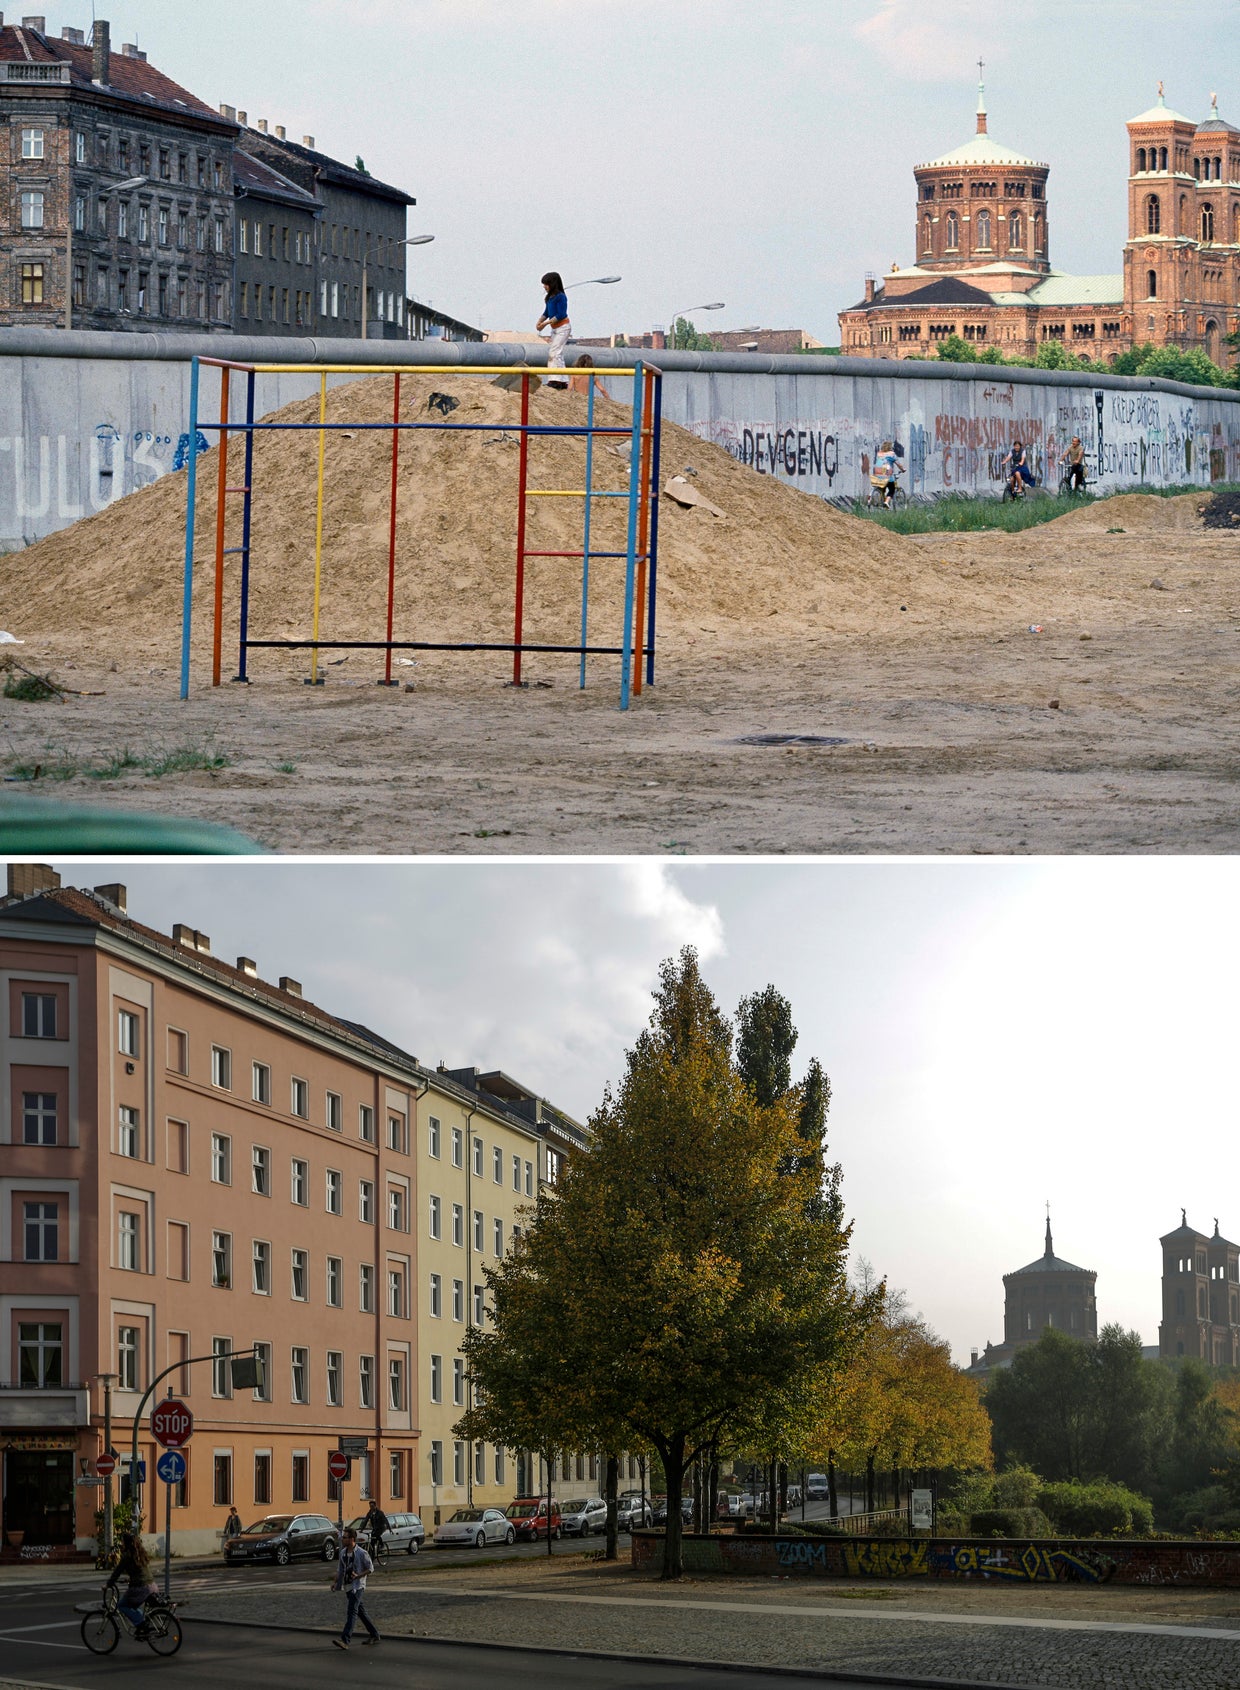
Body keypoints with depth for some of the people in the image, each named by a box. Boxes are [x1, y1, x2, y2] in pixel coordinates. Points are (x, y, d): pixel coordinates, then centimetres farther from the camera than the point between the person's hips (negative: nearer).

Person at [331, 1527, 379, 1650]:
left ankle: (344, 1640, -24)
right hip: (348, 1586, 8)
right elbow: (340, 1569, 18)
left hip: (357, 1586, -8)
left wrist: (358, 1575, -20)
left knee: (352, 1612, -15)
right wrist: (335, 1581, 6)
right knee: (361, 1612, 14)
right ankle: (375, 1636, 25)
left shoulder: (361, 1553, -13)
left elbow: (370, 1568, -8)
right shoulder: (343, 1552, 9)